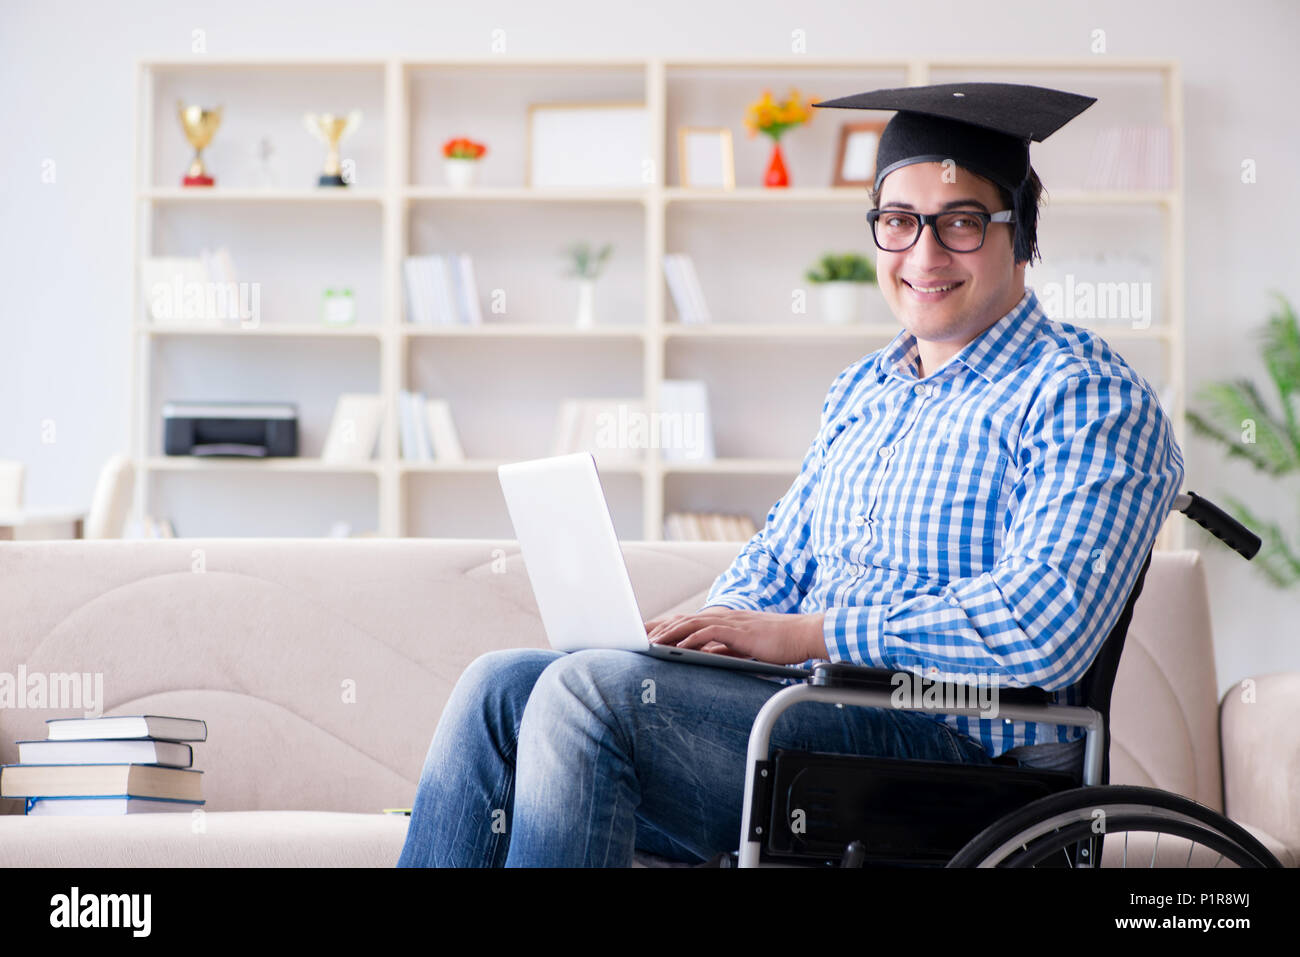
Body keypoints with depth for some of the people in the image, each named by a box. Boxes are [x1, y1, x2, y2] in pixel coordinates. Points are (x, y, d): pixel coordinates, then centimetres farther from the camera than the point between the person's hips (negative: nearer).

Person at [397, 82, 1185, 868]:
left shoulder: (1088, 397, -6)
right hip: (807, 710, 8)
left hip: (953, 741, -8)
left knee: (589, 690, -25)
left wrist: (797, 634, -18)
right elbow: (781, 556, 25)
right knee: (501, 685, -7)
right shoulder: (863, 390, 21)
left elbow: (1042, 625, -20)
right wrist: (718, 626, -1)